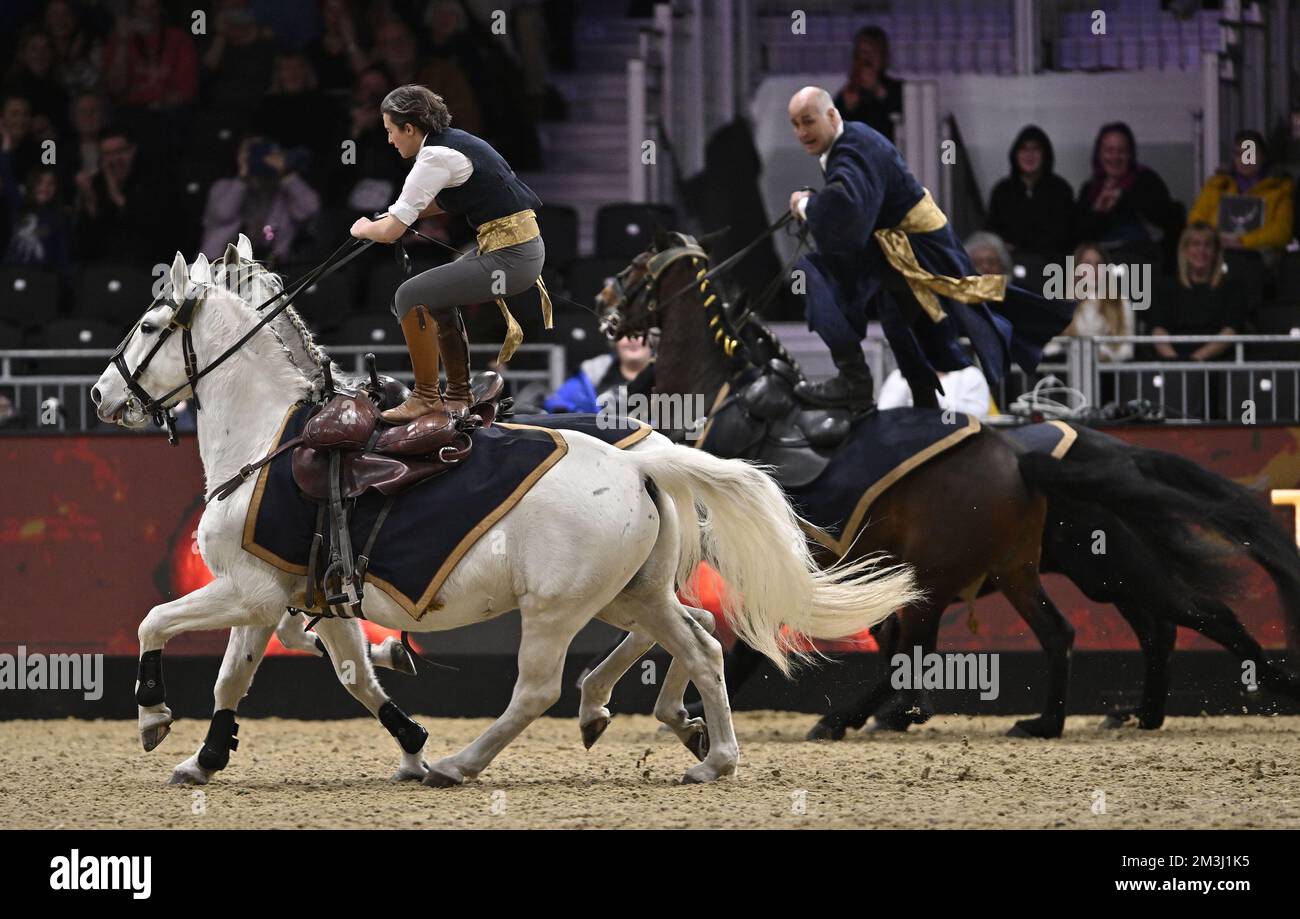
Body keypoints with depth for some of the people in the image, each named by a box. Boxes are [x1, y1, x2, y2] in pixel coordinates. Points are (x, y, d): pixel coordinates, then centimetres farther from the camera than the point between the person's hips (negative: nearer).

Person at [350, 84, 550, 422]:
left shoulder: (435, 158, -16)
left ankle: (426, 397, 4)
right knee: (437, 295, 26)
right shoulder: (451, 140, 12)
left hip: (509, 256, -10)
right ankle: (458, 396, 35)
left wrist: (363, 229, 6)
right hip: (522, 245, 10)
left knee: (411, 296, -7)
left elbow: (391, 232, -15)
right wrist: (397, 213, 23)